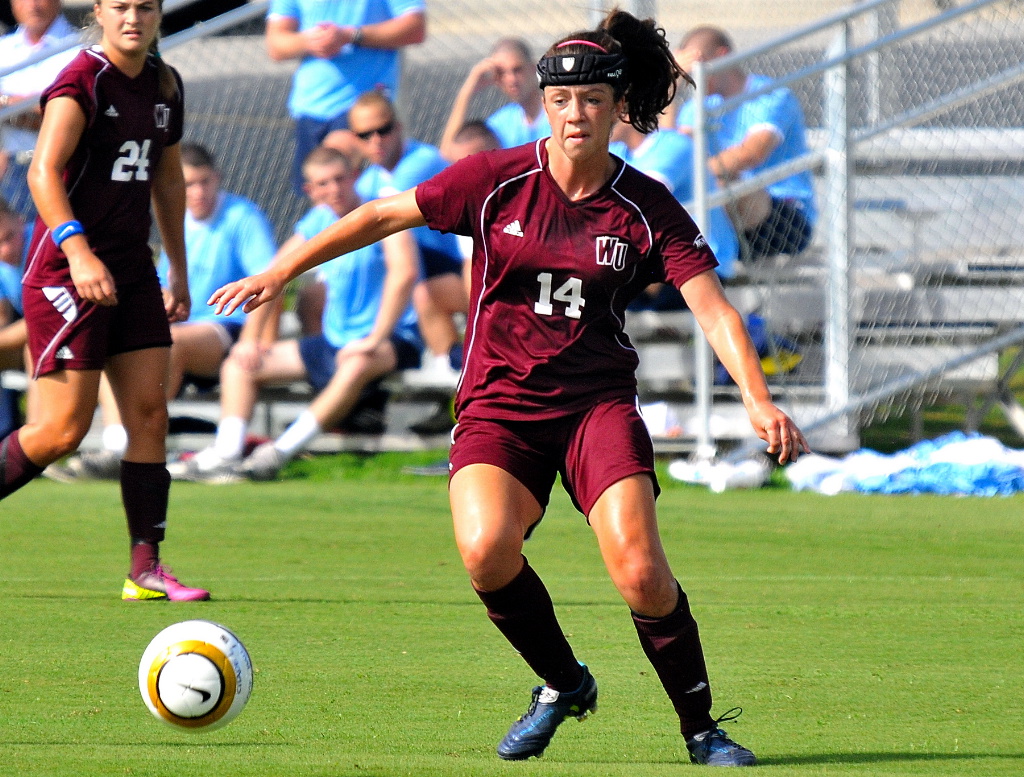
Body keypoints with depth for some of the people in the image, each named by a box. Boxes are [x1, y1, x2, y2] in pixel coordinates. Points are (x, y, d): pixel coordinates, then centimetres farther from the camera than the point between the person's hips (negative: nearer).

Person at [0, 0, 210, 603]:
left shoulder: (165, 86, 12)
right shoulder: (82, 83, -13)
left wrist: (180, 274, 24)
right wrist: (77, 249, -36)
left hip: (133, 272, 7)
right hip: (65, 275, -7)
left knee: (150, 414, 0)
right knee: (63, 429, -10)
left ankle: (147, 569, 1)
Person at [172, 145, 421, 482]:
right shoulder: (318, 222, 8)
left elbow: (405, 272, -26)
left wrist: (374, 340, -29)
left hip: (392, 341, -8)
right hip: (334, 339, 8)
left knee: (358, 364, -42)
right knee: (238, 366, 1)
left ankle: (281, 452, -42)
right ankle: (224, 455, -20)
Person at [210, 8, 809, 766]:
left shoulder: (648, 210, -2)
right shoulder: (498, 179, -3)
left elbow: (713, 306, -7)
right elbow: (383, 216, 3)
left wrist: (758, 400, -22)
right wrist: (280, 273, -1)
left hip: (598, 403, 0)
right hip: (499, 401, 0)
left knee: (640, 573, -21)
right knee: (486, 548, -27)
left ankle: (701, 727, 0)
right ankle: (563, 685, 1)